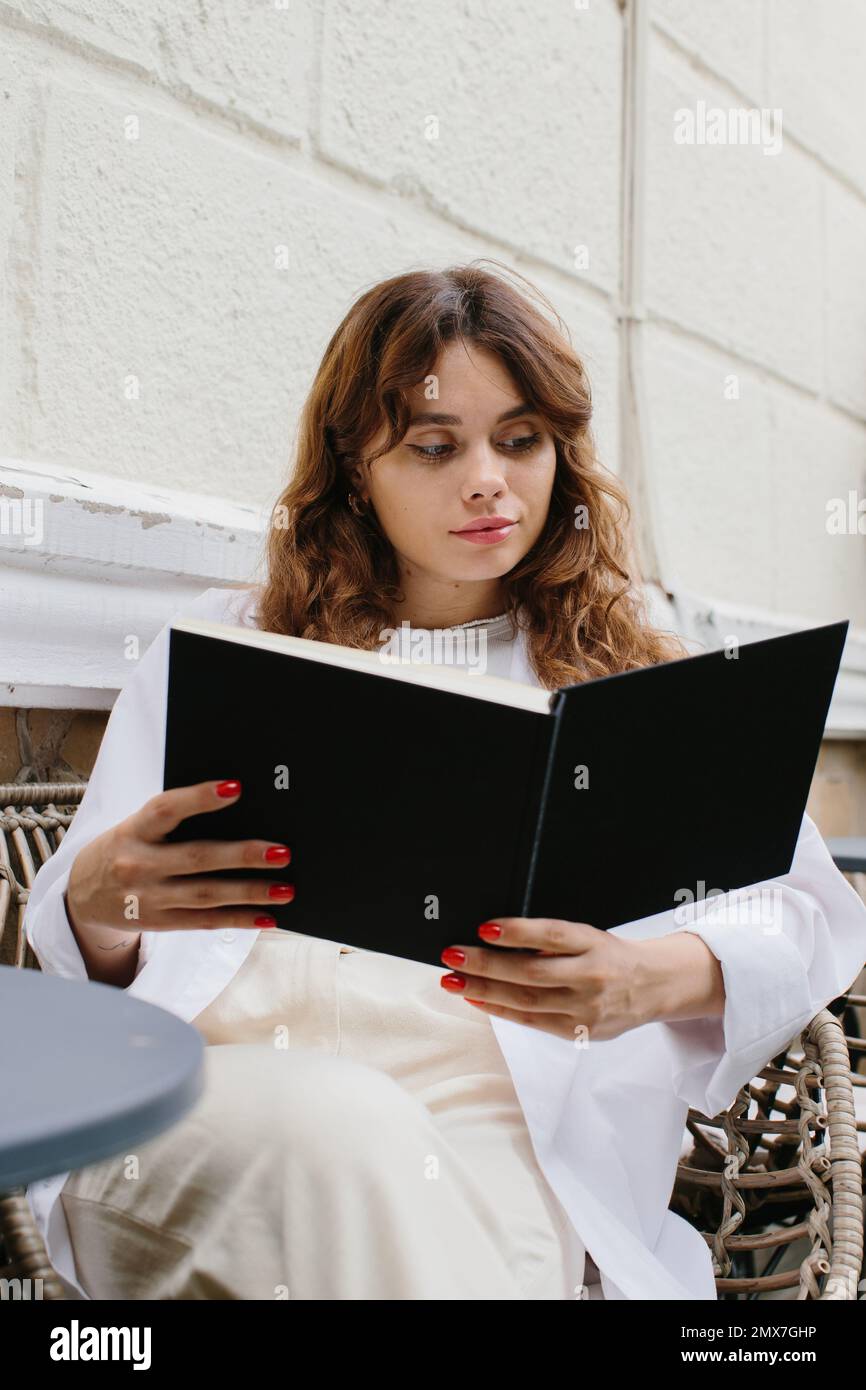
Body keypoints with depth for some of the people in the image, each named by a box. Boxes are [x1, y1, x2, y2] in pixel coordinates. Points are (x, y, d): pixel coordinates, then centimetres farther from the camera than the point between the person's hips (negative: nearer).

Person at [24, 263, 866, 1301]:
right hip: (187, 1098, 1)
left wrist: (655, 978, -15)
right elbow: (80, 939, 16)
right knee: (338, 1126, -35)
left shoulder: (626, 680, 19)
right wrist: (98, 903, -11)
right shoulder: (224, 642, 20)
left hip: (483, 1138, 0)